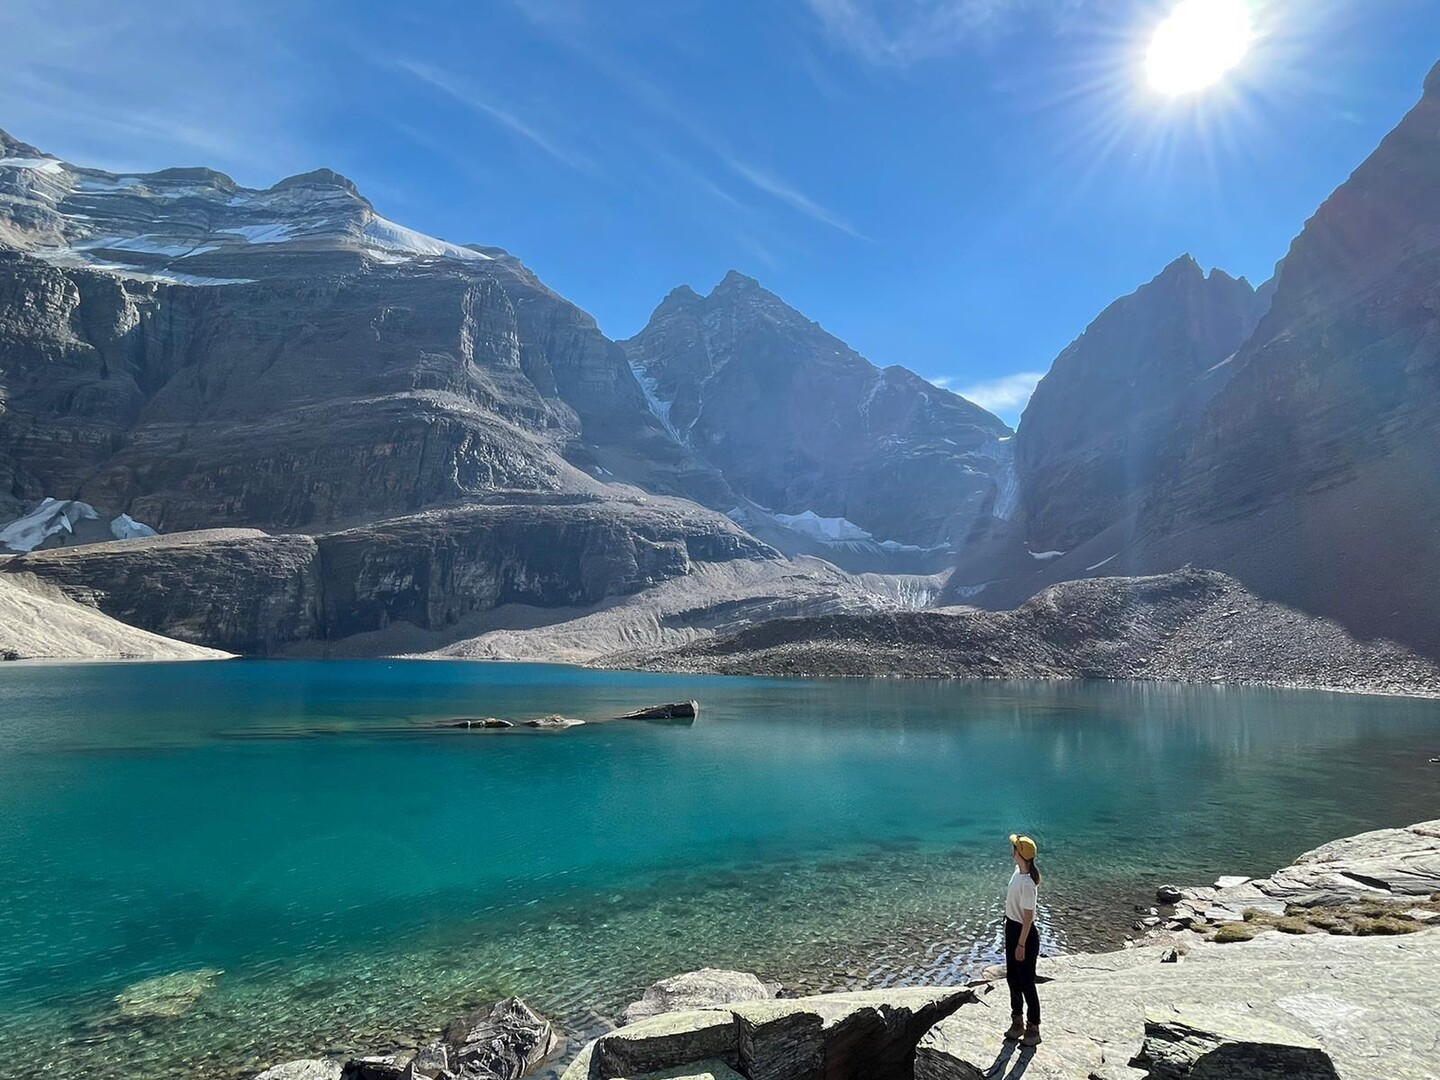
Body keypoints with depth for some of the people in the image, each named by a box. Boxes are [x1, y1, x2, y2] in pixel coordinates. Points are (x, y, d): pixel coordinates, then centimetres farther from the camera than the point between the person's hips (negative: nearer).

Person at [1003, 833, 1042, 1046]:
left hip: (1024, 934, -9)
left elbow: (1028, 918, -23)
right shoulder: (1018, 872, -1)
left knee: (1026, 982, 6)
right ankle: (1017, 1022, 35)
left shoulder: (1027, 884, -29)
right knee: (1012, 978, 20)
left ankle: (1033, 1030, 23)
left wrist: (1021, 945, -17)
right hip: (1012, 928, 9)